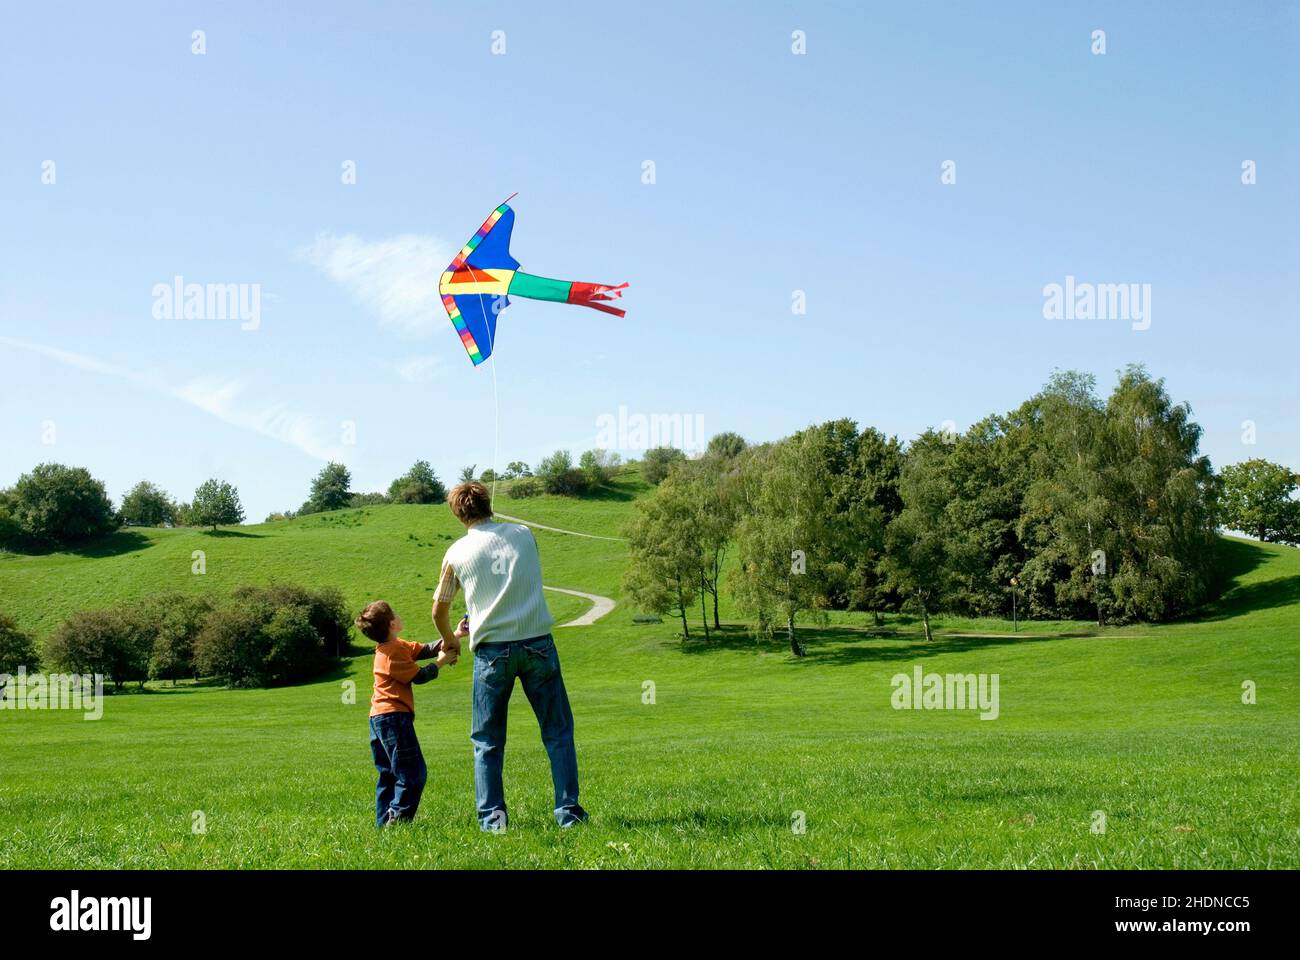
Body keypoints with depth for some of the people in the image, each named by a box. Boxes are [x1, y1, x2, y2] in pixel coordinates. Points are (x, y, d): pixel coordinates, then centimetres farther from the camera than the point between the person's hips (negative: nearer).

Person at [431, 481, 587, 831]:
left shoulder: (457, 552, 3)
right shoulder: (524, 535, 8)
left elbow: (439, 611, 13)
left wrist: (451, 639, 34)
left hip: (491, 649, -1)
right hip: (537, 641, 1)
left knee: (487, 740, 10)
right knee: (557, 732, 7)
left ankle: (492, 816, 6)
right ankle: (568, 811, 4)